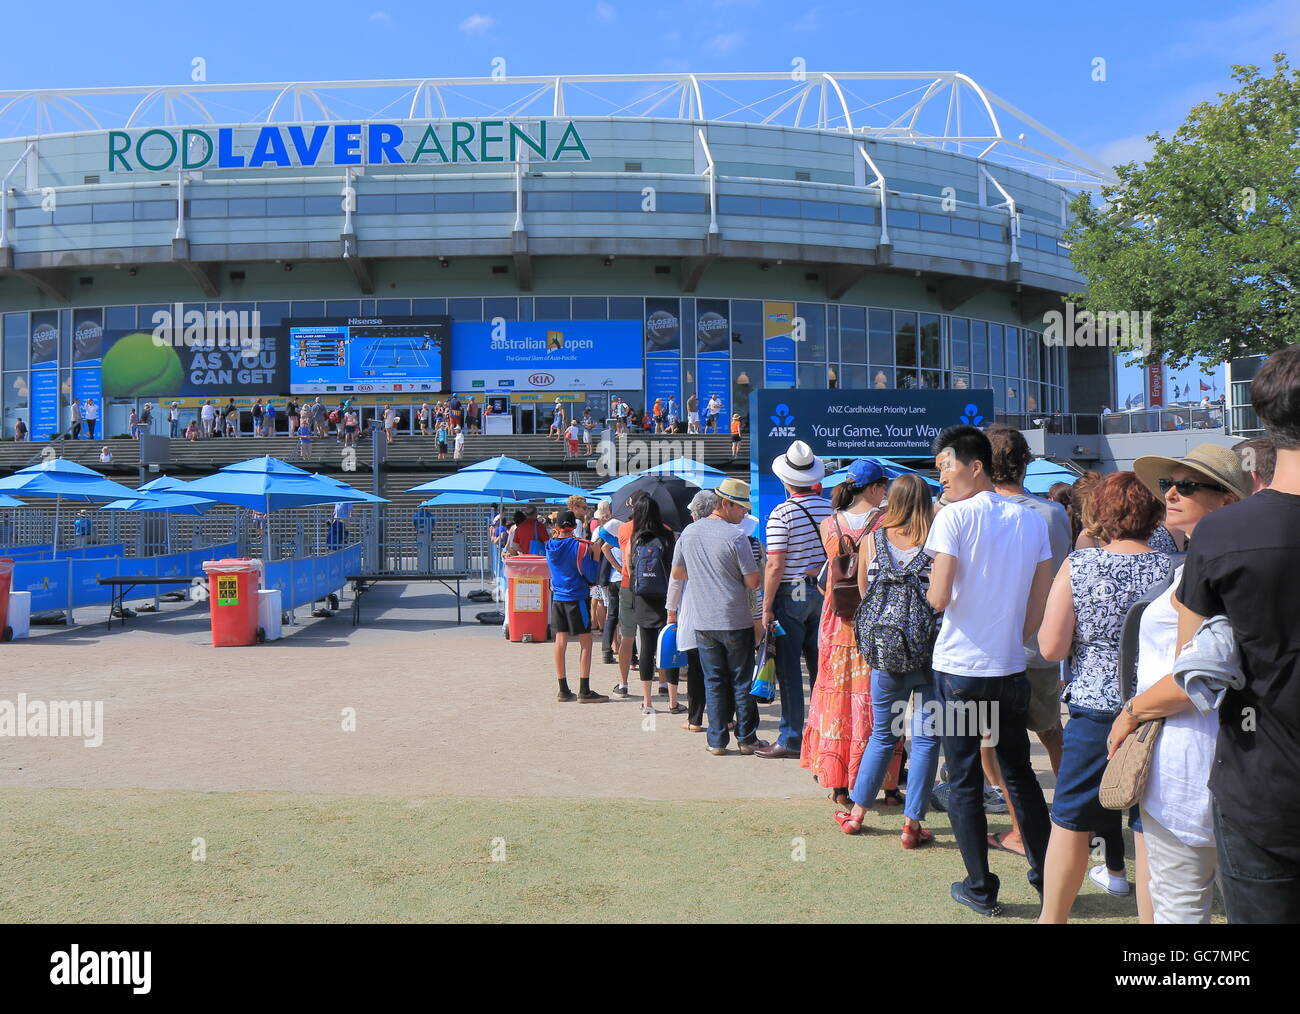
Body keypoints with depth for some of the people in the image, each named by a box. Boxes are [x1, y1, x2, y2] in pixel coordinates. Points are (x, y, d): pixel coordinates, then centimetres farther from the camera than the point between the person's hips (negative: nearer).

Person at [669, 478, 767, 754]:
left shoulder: (689, 532, 5)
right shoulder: (736, 536, -13)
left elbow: (677, 573, 15)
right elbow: (753, 581, -12)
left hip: (702, 621, 4)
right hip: (736, 620, -4)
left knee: (713, 681, 10)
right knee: (742, 681, 8)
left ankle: (716, 740, 11)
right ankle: (746, 738, 15)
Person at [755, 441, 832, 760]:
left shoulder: (782, 514, -14)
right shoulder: (831, 508, 3)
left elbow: (775, 566, -17)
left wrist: (766, 608, -11)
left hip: (791, 595, -5)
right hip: (824, 592, 6)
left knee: (789, 670, 1)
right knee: (820, 665, 13)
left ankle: (790, 738, 5)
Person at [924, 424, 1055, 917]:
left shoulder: (953, 517, -11)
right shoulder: (1031, 520, 5)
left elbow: (938, 598, -17)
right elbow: (1042, 603, 6)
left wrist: (929, 586, 4)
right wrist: (1011, 640, 16)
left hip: (959, 670, -5)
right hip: (1011, 669, 5)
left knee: (965, 781, 6)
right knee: (1019, 772, 19)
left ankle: (981, 890, 13)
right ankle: (1046, 875, 27)